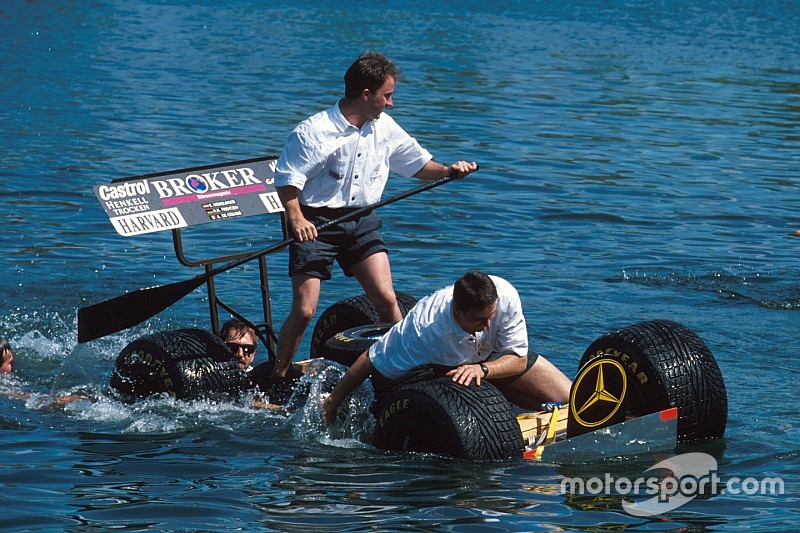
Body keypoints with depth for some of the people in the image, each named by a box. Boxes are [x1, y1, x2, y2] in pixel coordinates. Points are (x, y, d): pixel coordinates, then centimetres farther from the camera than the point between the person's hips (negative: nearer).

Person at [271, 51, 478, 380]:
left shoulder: (385, 128, 6)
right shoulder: (315, 131, -14)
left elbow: (415, 161, 16)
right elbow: (287, 178, -14)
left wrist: (447, 171, -3)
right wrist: (295, 218, -28)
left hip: (361, 223, 5)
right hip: (315, 225, -5)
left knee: (386, 301, -7)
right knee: (304, 311, -9)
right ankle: (276, 381, 5)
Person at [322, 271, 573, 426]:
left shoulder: (504, 296, -35)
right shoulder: (423, 331, -43)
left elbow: (519, 359, -24)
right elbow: (372, 361, -29)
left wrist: (482, 369, -44)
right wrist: (332, 403, -20)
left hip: (491, 357, 3)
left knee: (569, 397, -5)